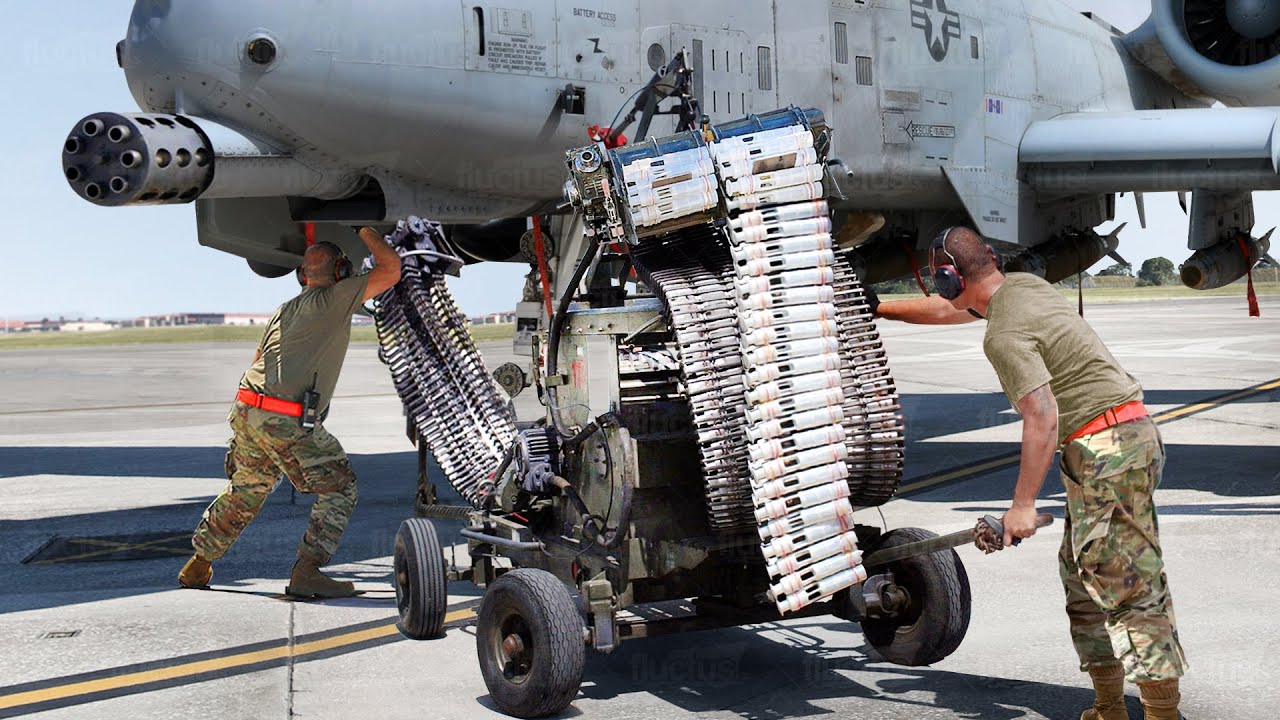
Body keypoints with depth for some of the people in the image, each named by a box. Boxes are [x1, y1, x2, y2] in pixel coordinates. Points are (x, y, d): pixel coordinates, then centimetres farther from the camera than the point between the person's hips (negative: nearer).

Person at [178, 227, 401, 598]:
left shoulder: (284, 310, 21)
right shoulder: (334, 300, -2)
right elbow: (391, 270, 0)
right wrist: (366, 230, 14)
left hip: (246, 410, 8)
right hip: (287, 421, -8)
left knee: (244, 490, 26)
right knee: (338, 488, 4)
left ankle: (197, 566, 35)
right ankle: (306, 572, -5)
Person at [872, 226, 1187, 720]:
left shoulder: (1004, 334, -17)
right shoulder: (1022, 285, 13)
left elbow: (1043, 418, -22)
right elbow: (947, 311, 31)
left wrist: (1022, 504, -17)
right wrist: (879, 308, 38)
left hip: (1107, 448, -10)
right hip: (1131, 436, 10)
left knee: (1131, 586, -8)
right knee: (1083, 574, 14)